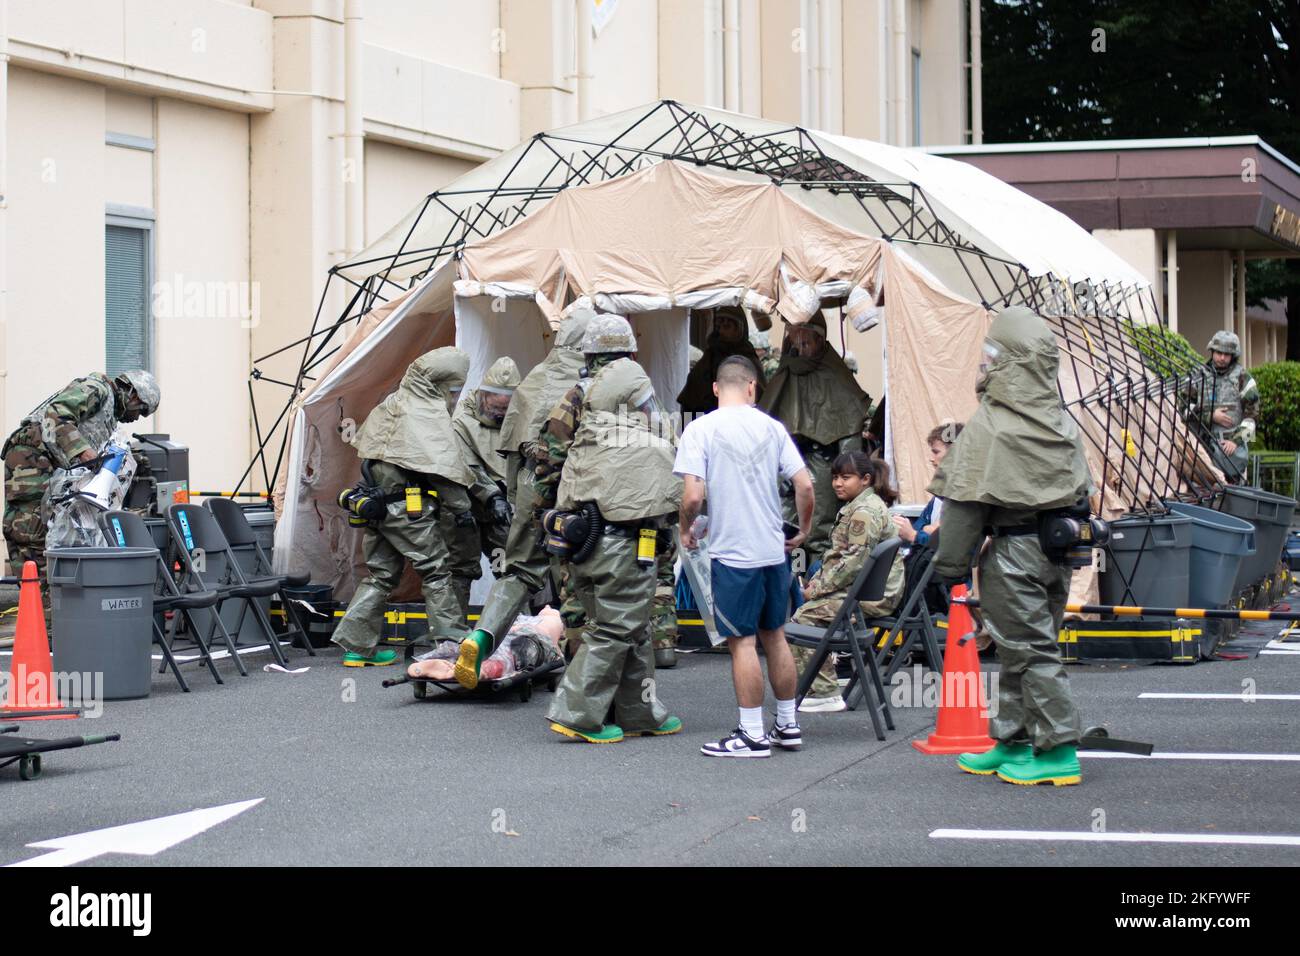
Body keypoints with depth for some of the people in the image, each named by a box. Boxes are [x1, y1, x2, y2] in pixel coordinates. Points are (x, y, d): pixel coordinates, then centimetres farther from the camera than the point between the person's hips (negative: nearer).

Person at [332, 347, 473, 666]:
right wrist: (464, 503, -10)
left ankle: (355, 645, 11)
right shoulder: (430, 413, -12)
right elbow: (447, 466, -16)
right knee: (437, 570, 1)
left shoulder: (389, 405, 14)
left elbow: (362, 443, 23)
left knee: (380, 574, 14)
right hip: (409, 505, -8)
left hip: (374, 504, 8)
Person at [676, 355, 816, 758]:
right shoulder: (772, 427, 4)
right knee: (774, 636, 14)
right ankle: (788, 725, 22)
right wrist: (804, 530, 16)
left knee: (742, 641, -1)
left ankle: (752, 734, 1)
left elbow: (693, 495, -15)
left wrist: (685, 528, 4)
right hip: (774, 549, 5)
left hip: (732, 552, -5)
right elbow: (805, 486, 0)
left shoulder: (701, 429, -7)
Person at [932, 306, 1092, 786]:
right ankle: (1013, 741, 25)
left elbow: (965, 502, -13)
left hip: (1011, 553, -7)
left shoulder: (988, 427, -15)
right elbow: (1082, 494, 13)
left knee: (1029, 649, -1)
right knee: (1025, 646, 16)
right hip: (1057, 549, 7)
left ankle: (1059, 751, -1)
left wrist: (949, 566, -6)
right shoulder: (1063, 425, 6)